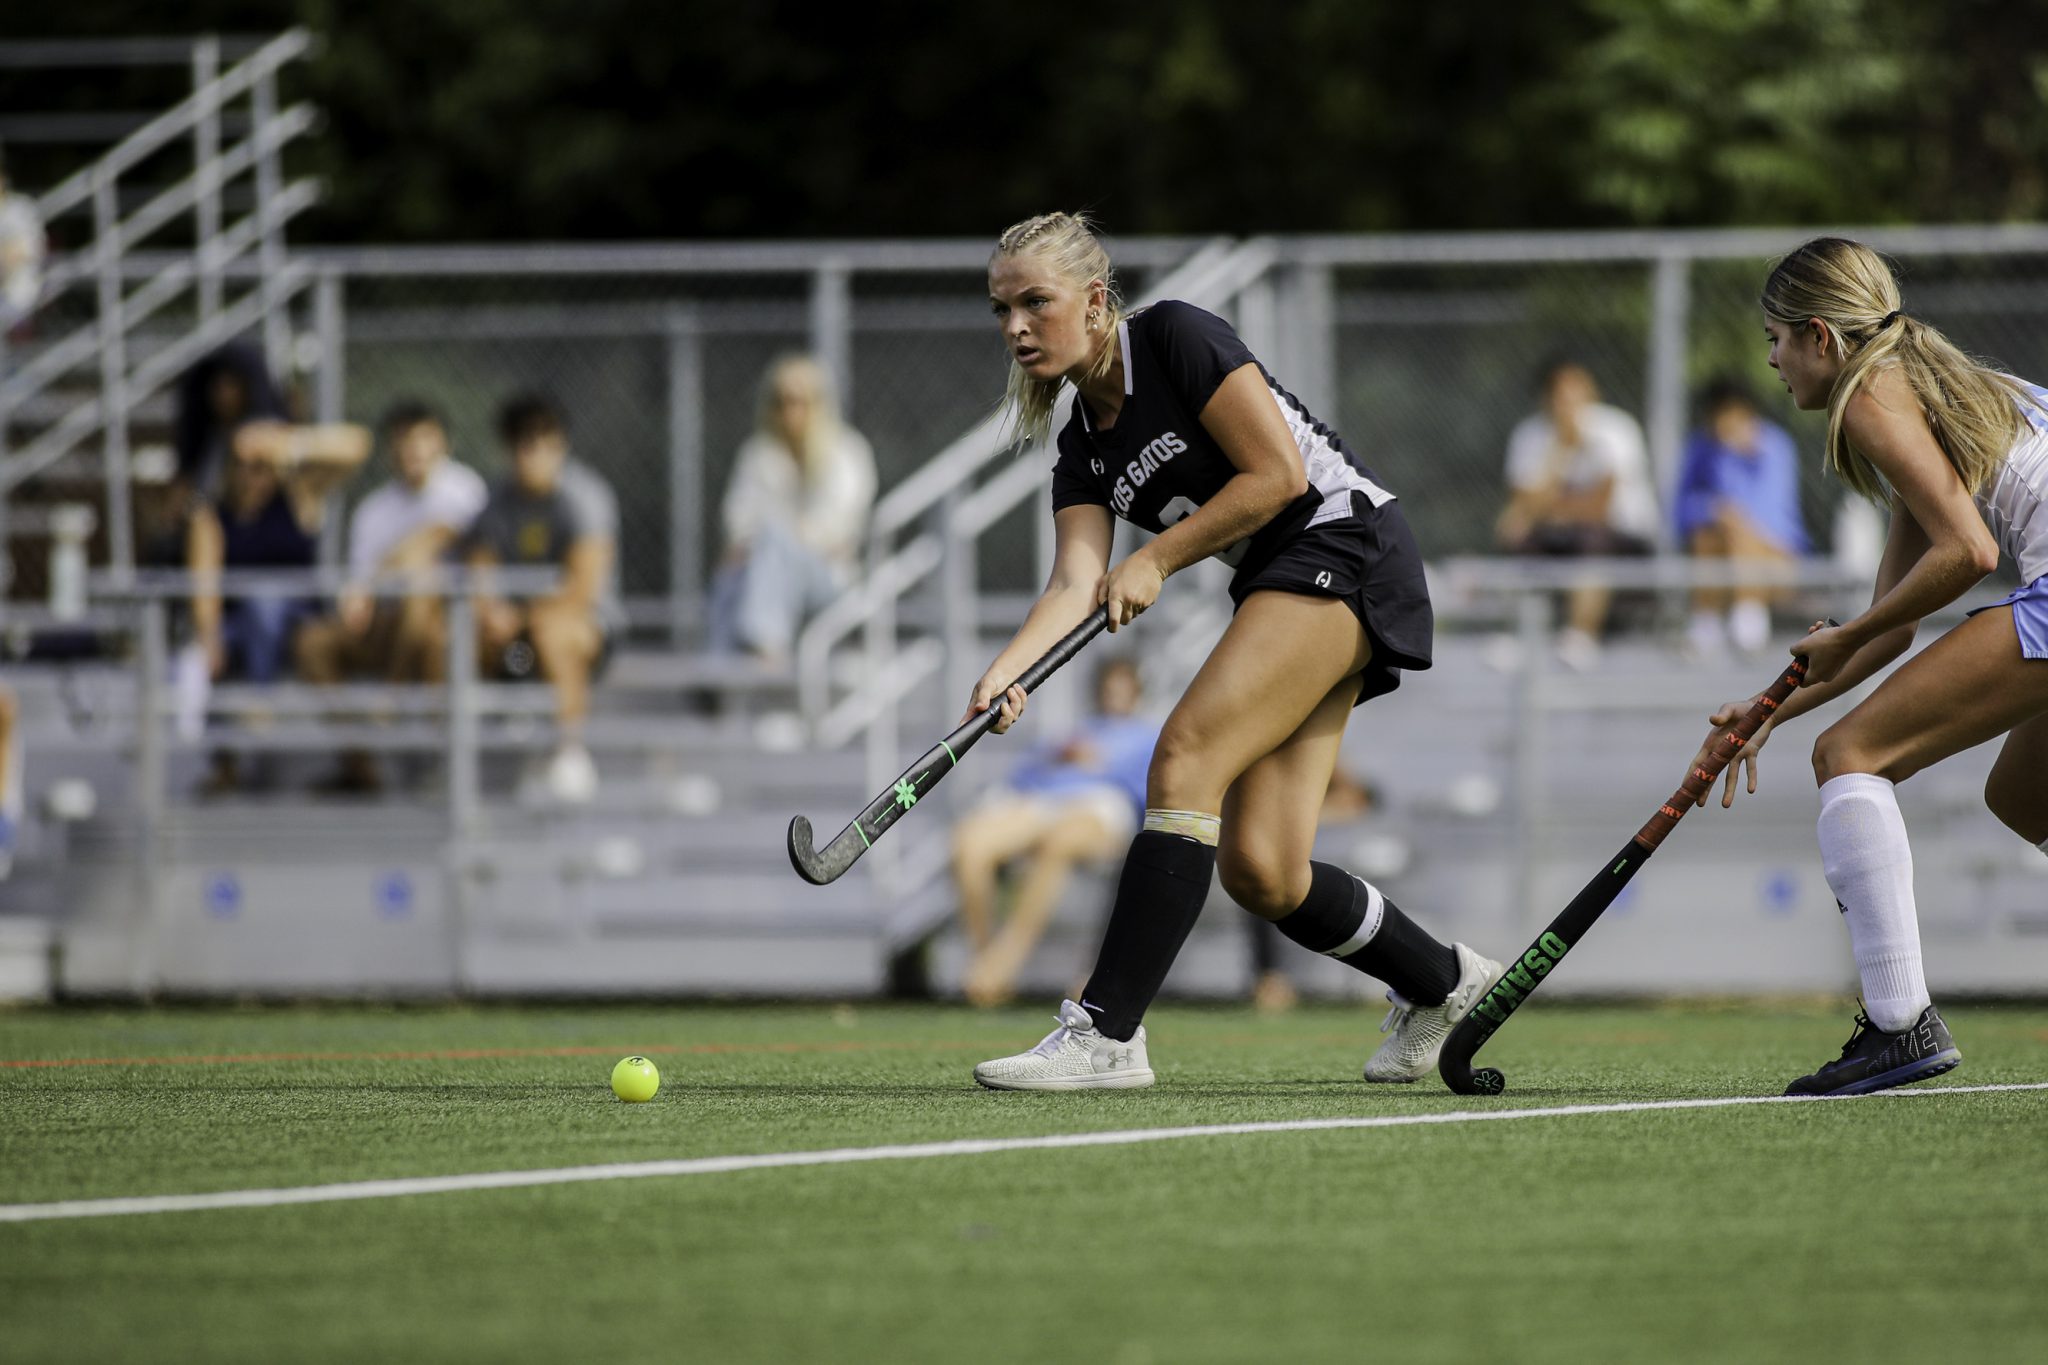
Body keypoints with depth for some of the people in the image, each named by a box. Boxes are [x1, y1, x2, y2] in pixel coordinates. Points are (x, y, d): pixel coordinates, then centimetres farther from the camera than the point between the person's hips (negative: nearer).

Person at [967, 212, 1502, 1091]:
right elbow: (1077, 584, -2)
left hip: (1343, 546, -8)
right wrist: (1006, 670, -21)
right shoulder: (1083, 448, 12)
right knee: (1260, 875, 0)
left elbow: (1278, 473, -14)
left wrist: (1156, 561, -8)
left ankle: (1106, 1033, -28)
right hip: (1278, 590, 8)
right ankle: (1444, 985, 25)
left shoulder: (1174, 337, -9)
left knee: (1185, 758, -22)